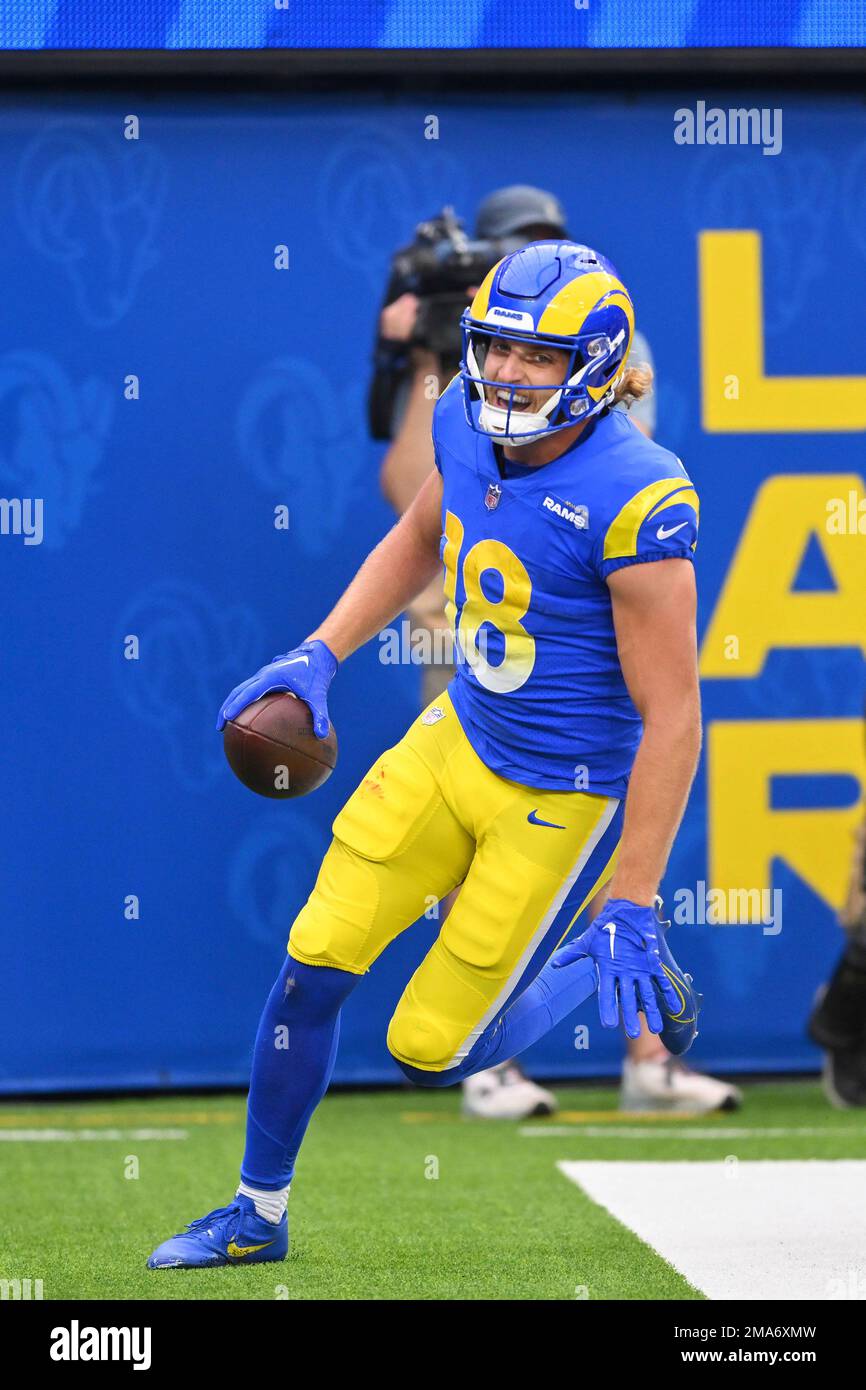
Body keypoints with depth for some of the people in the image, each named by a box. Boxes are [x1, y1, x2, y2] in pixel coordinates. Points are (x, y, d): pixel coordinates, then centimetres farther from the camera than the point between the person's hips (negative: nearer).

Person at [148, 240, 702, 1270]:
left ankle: (626, 968, 24)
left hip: (564, 792, -6)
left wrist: (634, 910, -22)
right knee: (314, 965, 2)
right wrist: (319, 655, 6)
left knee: (430, 1053, 0)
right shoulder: (469, 422, -7)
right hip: (460, 734, 6)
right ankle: (258, 1214, 21)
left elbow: (671, 719, -24)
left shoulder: (634, 504, -28)